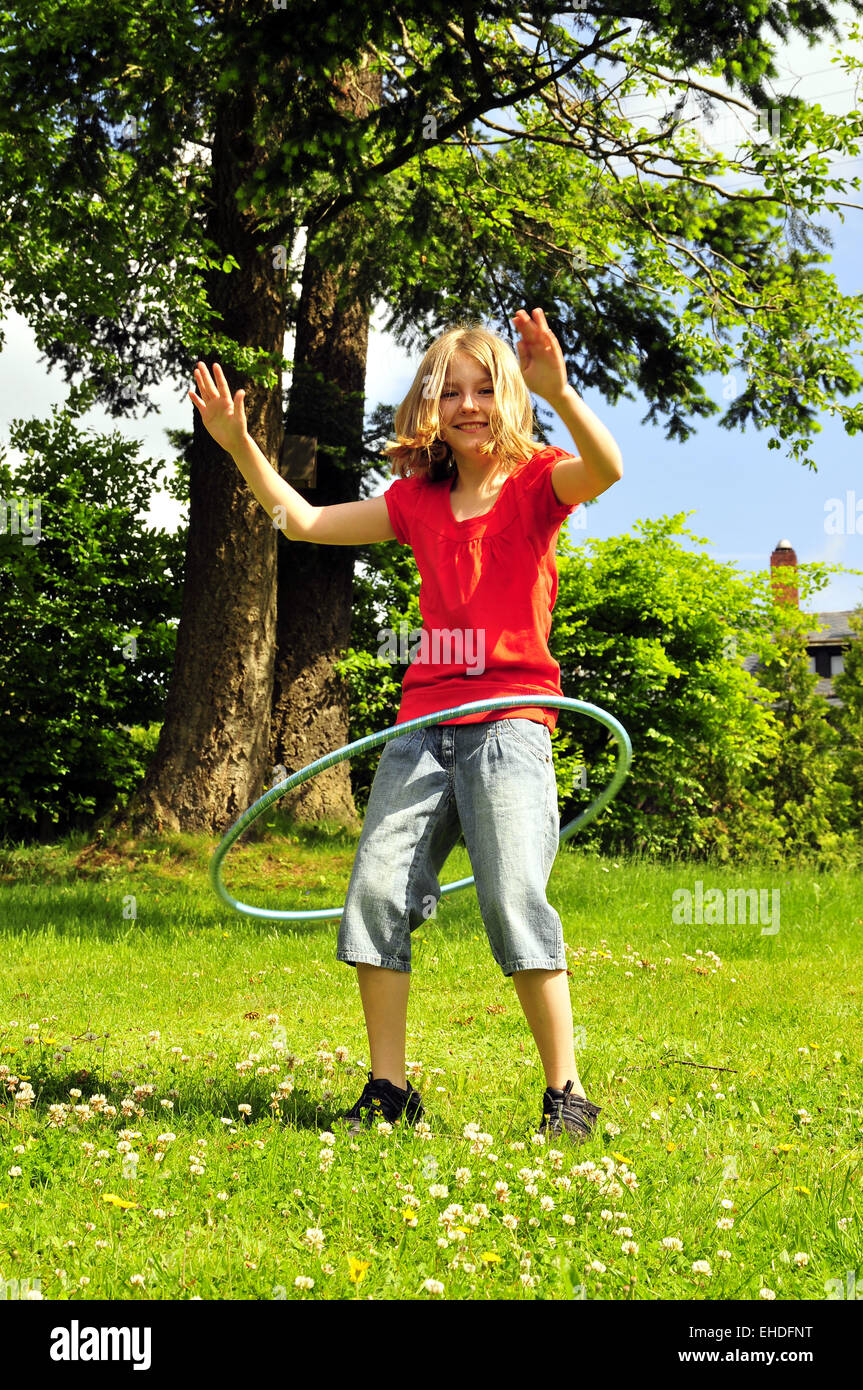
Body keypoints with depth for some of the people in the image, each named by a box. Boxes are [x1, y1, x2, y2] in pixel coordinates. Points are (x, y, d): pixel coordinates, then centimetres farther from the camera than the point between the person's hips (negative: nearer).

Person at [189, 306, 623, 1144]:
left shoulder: (536, 481, 2)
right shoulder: (417, 500, 16)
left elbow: (605, 470, -20)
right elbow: (304, 521, 20)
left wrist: (557, 391, -37)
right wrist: (240, 447, 10)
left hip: (509, 720, -5)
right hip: (424, 721, 5)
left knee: (514, 900, -16)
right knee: (375, 891, -4)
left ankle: (565, 1094, -5)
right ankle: (387, 1091, 6)